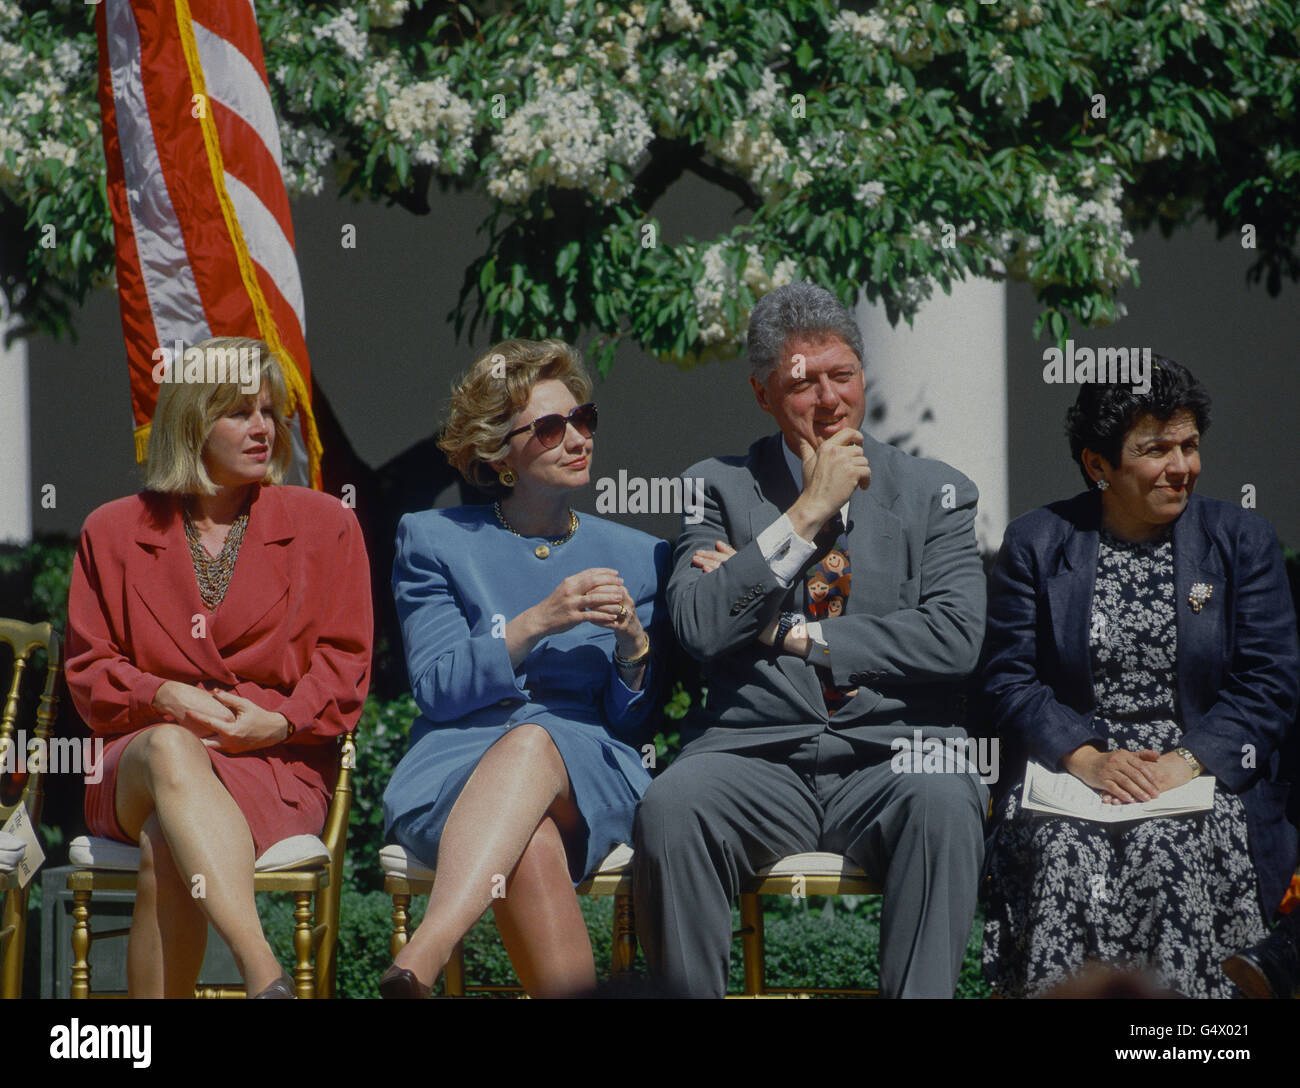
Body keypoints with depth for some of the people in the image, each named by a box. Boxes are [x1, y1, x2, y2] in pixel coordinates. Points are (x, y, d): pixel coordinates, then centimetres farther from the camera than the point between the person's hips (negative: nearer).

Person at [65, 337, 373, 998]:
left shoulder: (324, 525, 14)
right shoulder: (113, 533, 16)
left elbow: (343, 668, 9)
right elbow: (89, 672, 13)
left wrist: (279, 721, -11)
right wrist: (163, 697, -9)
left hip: (274, 761, 0)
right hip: (140, 754, 0)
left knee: (166, 844, -36)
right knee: (170, 748, -41)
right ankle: (265, 975, -58)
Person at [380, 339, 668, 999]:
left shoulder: (637, 558, 19)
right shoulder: (434, 541, 14)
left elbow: (633, 722, 14)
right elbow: (436, 689, 2)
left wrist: (633, 643, -6)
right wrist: (535, 624, -11)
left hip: (590, 776, 0)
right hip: (455, 766, 0)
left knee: (532, 743, -39)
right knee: (530, 847, -39)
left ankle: (422, 960, -58)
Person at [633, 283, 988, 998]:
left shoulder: (934, 493, 14)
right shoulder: (721, 488, 14)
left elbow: (955, 638, -1)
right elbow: (699, 626, -3)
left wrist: (787, 632, -4)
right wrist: (808, 512, -5)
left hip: (892, 753, 0)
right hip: (757, 755, 0)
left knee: (943, 802, -35)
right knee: (669, 807, -32)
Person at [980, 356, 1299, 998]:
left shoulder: (1242, 541, 10)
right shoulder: (1036, 543, 10)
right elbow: (1008, 680, 5)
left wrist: (1187, 763, -13)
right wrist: (1086, 758, -13)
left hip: (1203, 775, 0)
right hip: (1069, 772, 0)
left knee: (1166, 851, -33)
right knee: (1066, 854, -32)